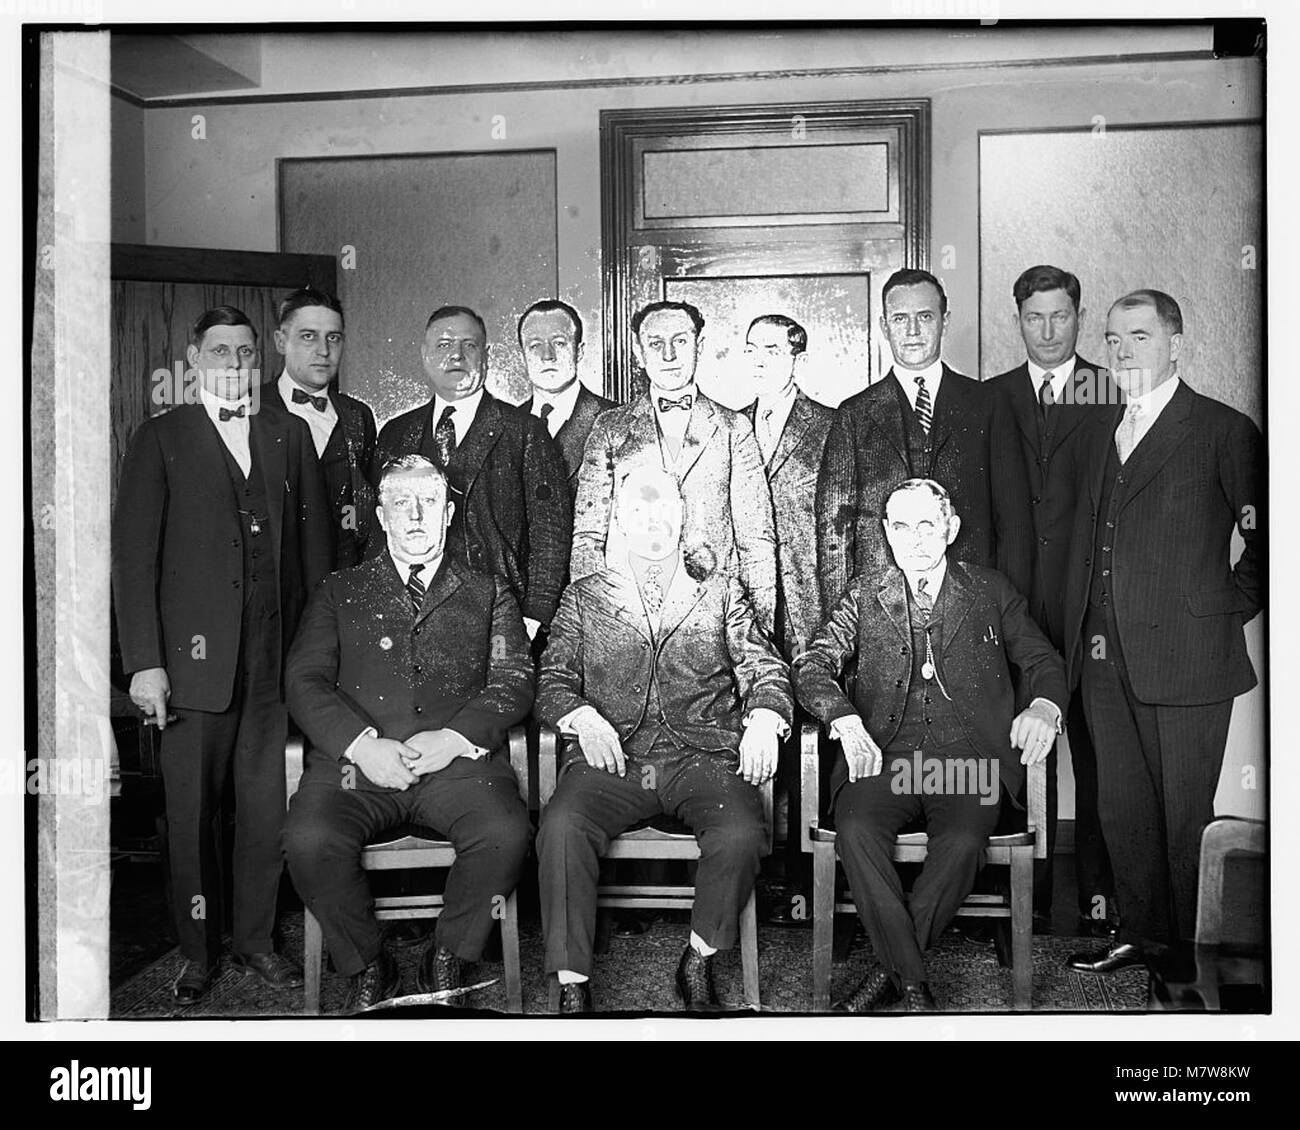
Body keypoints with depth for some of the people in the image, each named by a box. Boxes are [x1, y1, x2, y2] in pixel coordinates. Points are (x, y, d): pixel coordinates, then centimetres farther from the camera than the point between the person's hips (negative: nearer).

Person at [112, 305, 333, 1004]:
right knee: (191, 815, 5)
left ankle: (256, 940, 25)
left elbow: (315, 541, 12)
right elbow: (133, 553, -2)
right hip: (197, 657, -2)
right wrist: (144, 662, -9)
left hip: (279, 658, 3)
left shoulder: (290, 433, 12)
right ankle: (198, 952, 21)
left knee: (268, 808, 8)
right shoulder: (161, 439, 3)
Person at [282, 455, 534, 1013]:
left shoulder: (489, 593, 19)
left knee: (505, 835, -30)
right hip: (356, 760, 0)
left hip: (459, 761, 0)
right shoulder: (339, 592, 19)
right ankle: (366, 966, -2)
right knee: (308, 839, -29)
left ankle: (446, 959, -2)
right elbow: (305, 679, 7)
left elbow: (514, 683, 8)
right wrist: (362, 743, -11)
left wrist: (455, 738, -10)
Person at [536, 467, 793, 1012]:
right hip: (611, 757, 0)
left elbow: (765, 669, 11)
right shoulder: (584, 597, 17)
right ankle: (573, 986, -18)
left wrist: (763, 718, -11)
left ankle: (699, 961, -5)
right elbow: (552, 682, 10)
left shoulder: (722, 593, 17)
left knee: (741, 835, -30)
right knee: (561, 828, -30)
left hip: (704, 754, 0)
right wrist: (582, 717, -13)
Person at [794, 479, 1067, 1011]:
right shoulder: (864, 596, 14)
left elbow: (1044, 661, 15)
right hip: (885, 753, 1)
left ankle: (891, 969, -15)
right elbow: (812, 665, 4)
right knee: (856, 832, -30)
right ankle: (912, 981, -20)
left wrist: (1043, 707, -9)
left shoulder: (992, 591, 15)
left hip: (967, 756, 0)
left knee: (962, 842, -31)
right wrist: (846, 720, -18)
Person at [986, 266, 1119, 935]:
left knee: (1094, 748, 4)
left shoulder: (1113, 393, 4)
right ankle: (1030, 892, 16)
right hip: (1016, 598, 2)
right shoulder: (991, 398, 11)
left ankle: (1099, 891, 15)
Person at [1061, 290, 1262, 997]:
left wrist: (1230, 605, -4)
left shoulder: (1224, 431, -4)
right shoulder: (1103, 432, 16)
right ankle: (1141, 933, 29)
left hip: (1185, 658, -6)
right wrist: (1077, 636, 10)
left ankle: (1187, 957, 18)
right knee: (1122, 808, 13)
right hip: (1106, 660, 6)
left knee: (1184, 816, 3)